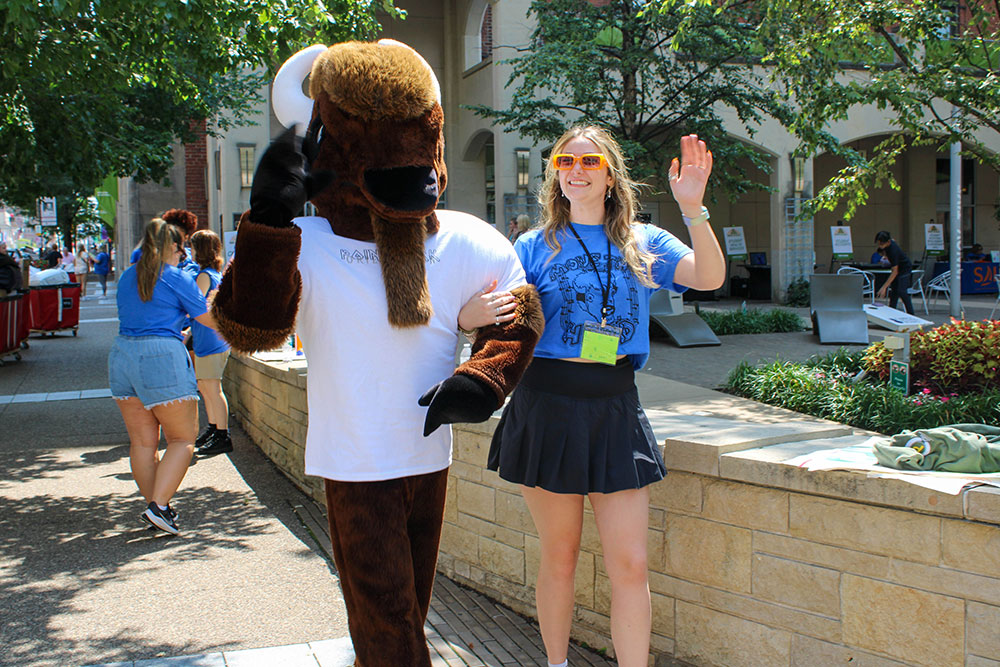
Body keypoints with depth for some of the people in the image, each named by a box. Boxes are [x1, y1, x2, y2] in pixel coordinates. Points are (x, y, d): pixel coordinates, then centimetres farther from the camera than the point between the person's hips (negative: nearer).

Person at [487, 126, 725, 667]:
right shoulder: (534, 247, 6)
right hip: (547, 406, 0)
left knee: (630, 565, -2)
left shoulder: (642, 243, 8)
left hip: (615, 406, 1)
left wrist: (693, 208, -23)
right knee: (559, 558, 11)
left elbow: (710, 277, -8)